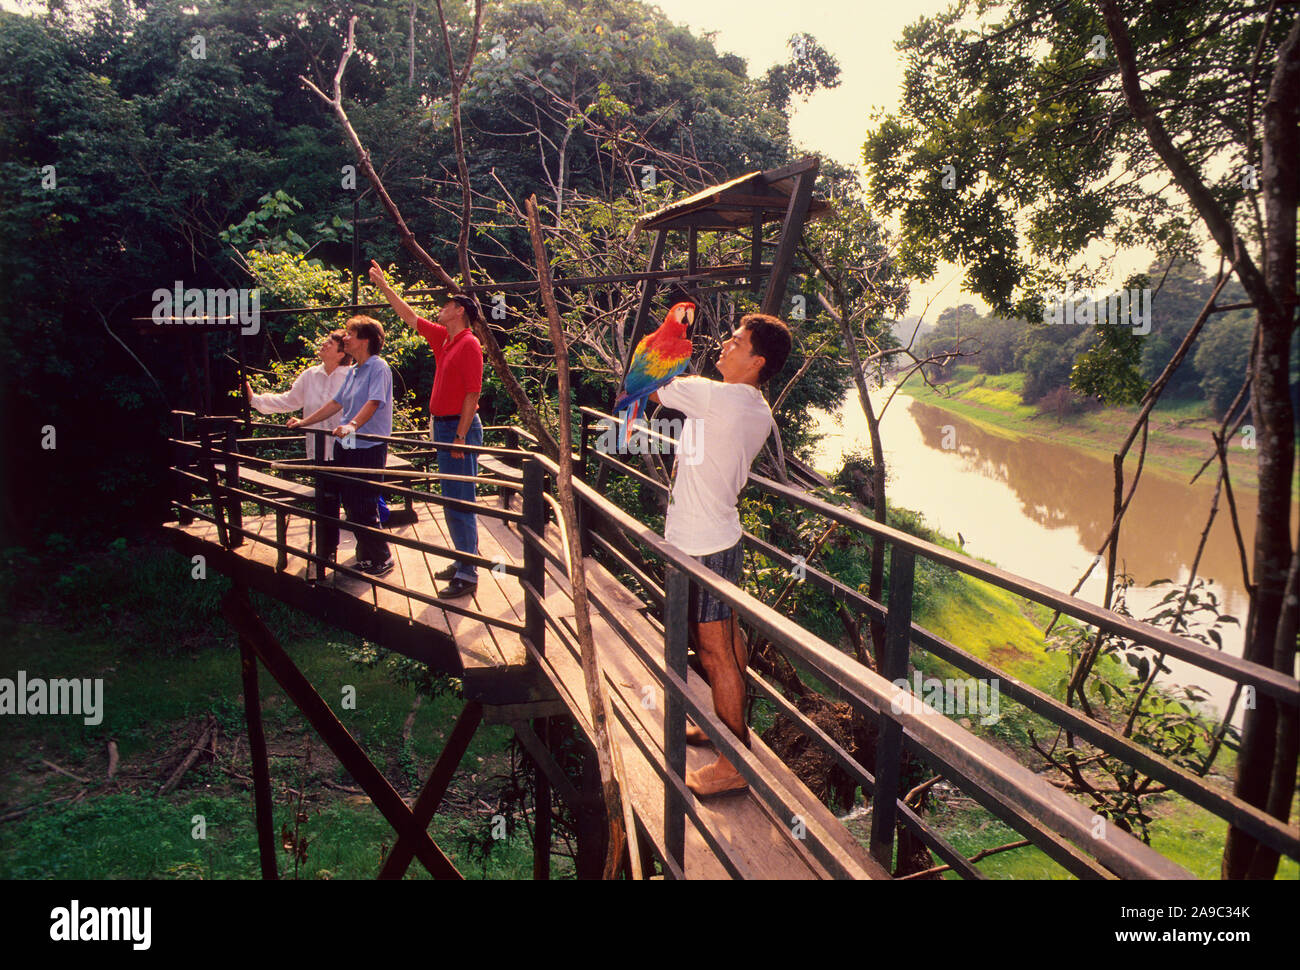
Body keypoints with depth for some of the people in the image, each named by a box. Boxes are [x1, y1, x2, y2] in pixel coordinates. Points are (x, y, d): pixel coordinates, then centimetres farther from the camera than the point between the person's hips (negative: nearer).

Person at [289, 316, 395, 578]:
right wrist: (304, 422, 21)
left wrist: (352, 425, -38)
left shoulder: (378, 367, -11)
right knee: (351, 504, 12)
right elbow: (336, 403, 23)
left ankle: (382, 559, 8)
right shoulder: (352, 371, 17)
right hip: (346, 447, 9)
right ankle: (365, 555, 25)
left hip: (369, 448, -9)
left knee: (364, 507, -6)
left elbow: (373, 402, -24)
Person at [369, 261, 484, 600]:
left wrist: (460, 437, -21)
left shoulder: (469, 344, -13)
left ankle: (467, 576, -5)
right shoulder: (443, 338, 14)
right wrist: (384, 286, 30)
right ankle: (463, 562, 23)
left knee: (459, 502, -9)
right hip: (443, 425, 10)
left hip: (459, 427, -10)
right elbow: (411, 317, 26)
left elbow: (472, 393, -18)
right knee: (451, 500, 14)